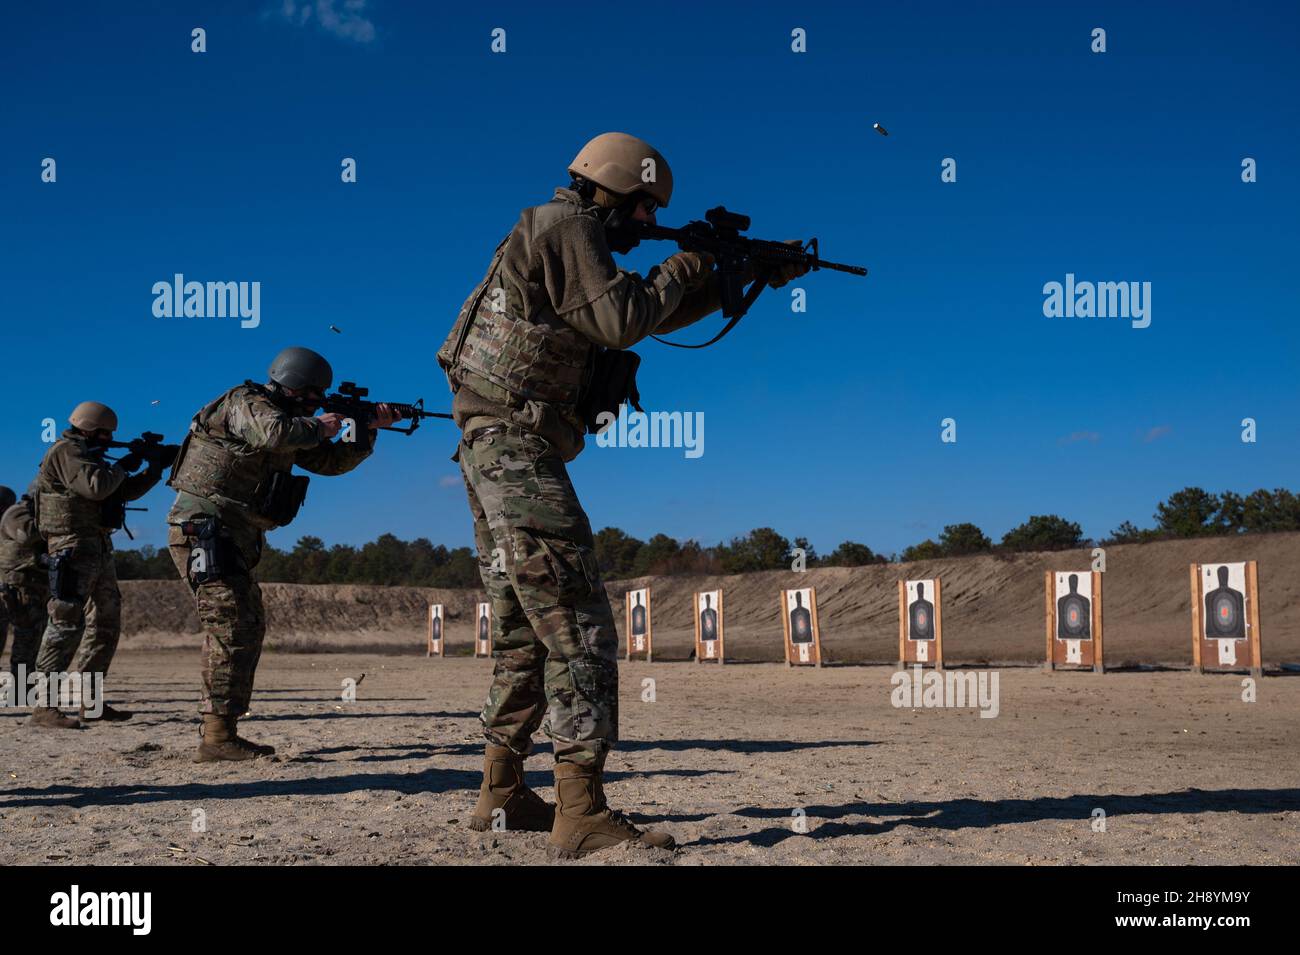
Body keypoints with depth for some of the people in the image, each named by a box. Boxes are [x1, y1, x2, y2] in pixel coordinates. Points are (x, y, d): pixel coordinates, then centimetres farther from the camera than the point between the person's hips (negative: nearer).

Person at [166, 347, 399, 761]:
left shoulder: (290, 422, 18)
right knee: (233, 627, -14)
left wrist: (368, 428, 9)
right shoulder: (247, 403, -9)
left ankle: (220, 732, 15)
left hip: (231, 540, 10)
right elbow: (275, 433, -32)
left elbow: (331, 461, 20)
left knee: (248, 627, 12)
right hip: (205, 530, -10)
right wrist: (318, 427, -15)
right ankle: (218, 738, -15)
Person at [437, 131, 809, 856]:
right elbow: (625, 319, -18)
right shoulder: (565, 227, -7)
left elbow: (651, 312, 26)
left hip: (494, 450, 11)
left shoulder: (563, 237, 23)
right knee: (578, 627, -14)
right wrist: (690, 265, -3)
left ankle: (503, 794, 20)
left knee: (524, 629, 15)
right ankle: (582, 814, -17)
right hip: (518, 443, -11)